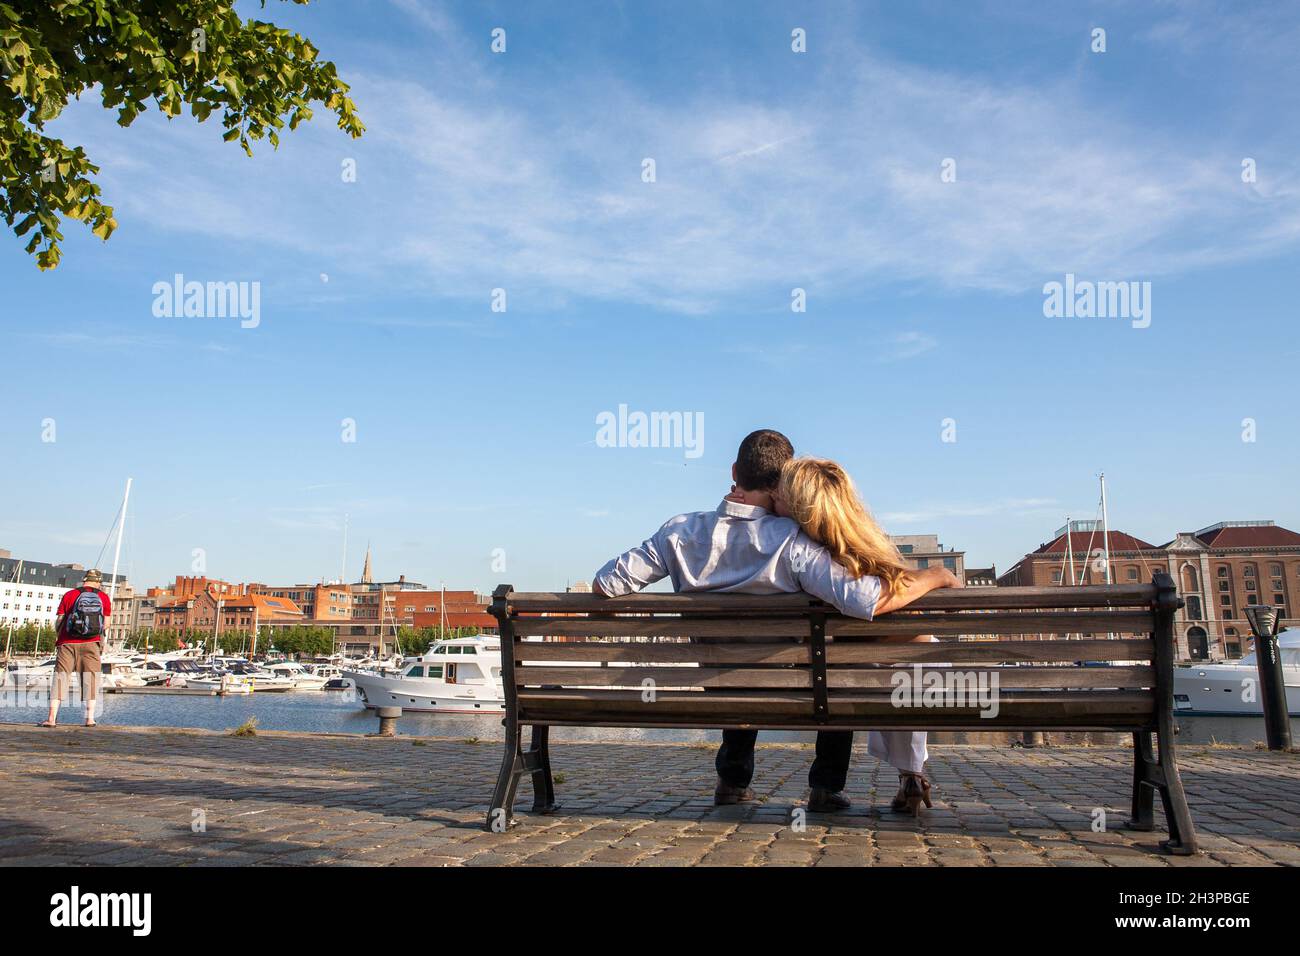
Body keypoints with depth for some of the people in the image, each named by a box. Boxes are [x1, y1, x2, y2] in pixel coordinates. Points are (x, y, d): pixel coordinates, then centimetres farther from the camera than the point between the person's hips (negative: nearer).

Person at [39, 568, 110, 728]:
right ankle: (90, 718, 3)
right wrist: (102, 638, 22)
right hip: (90, 644, 0)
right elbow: (106, 625, 4)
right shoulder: (104, 598, 6)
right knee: (91, 679, 7)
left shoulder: (69, 595, 5)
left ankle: (52, 718, 1)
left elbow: (59, 621, 4)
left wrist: (58, 639, 20)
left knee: (60, 677, 4)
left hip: (67, 643, 0)